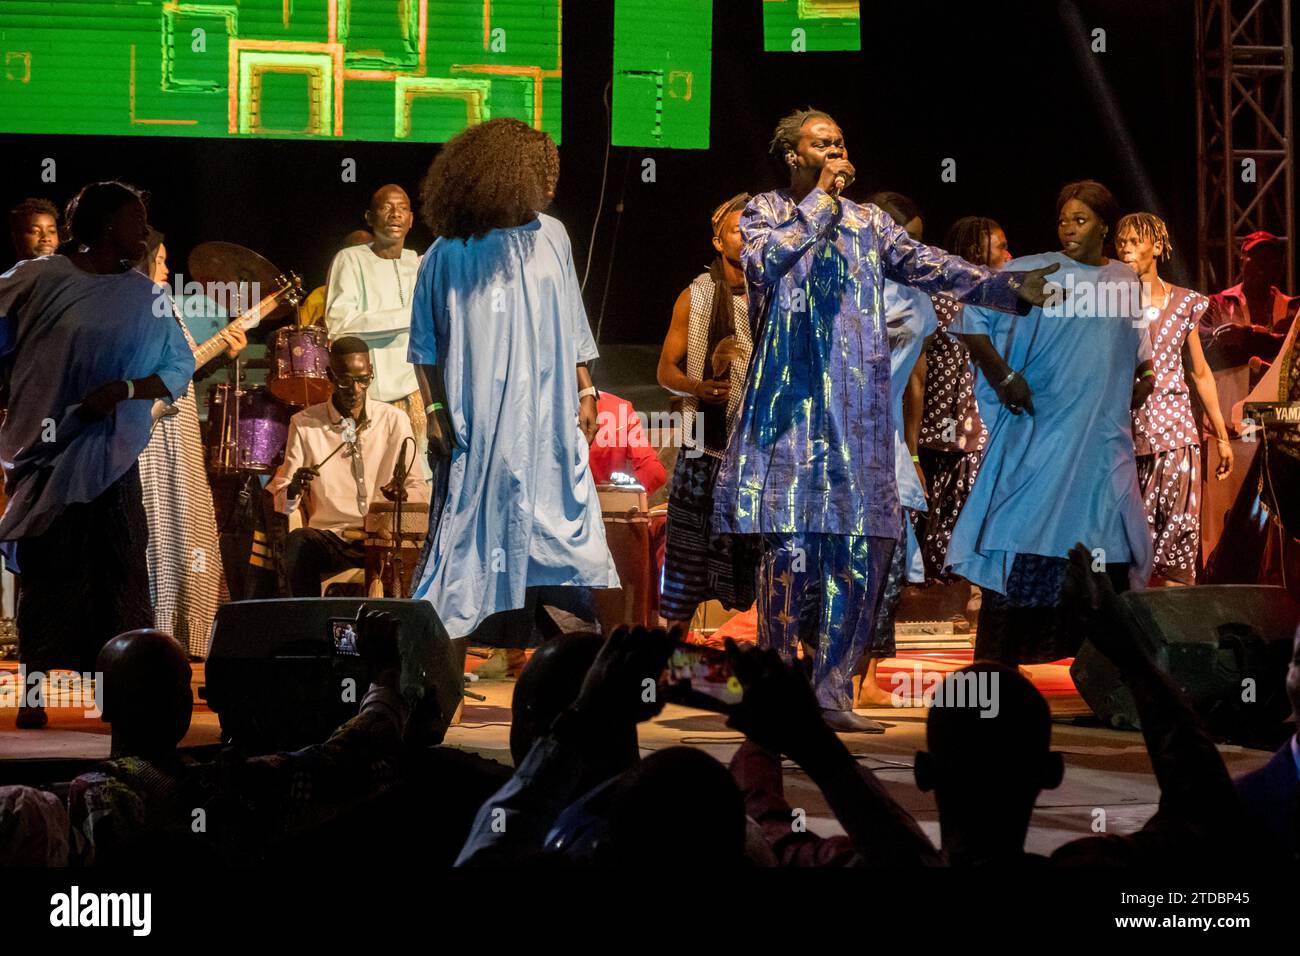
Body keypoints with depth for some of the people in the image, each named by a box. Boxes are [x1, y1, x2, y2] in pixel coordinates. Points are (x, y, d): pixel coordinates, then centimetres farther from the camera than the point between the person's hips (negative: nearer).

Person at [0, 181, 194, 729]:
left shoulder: (145, 296, 8)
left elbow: (180, 369, 6)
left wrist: (125, 389, -10)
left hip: (111, 459, 2)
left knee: (121, 580, -3)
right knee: (46, 578, 0)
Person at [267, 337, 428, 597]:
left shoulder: (394, 421, 8)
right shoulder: (305, 424, 7)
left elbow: (418, 488, 6)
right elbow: (282, 504, 6)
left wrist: (402, 494, -19)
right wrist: (293, 490, -19)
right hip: (330, 538, 0)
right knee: (298, 542, -33)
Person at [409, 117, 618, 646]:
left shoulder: (550, 236, 7)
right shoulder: (449, 253, -4)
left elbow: (572, 326, 14)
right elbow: (425, 345, 1)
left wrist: (586, 391, 9)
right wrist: (435, 412, -4)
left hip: (546, 419, 3)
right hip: (477, 420, -3)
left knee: (534, 534, 2)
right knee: (476, 524, -3)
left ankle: (521, 632, 7)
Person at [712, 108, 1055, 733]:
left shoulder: (868, 223, 16)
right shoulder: (765, 212, 6)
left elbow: (933, 268, 7)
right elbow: (762, 262, -15)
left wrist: (1008, 287, -6)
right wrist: (820, 201, -9)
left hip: (856, 408, 4)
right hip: (789, 405, -4)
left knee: (859, 551, -3)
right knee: (790, 546, -9)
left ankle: (833, 693, 4)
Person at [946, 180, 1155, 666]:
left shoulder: (1125, 281, 12)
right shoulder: (1031, 273, -2)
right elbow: (972, 320, -2)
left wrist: (1146, 373, 9)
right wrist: (1002, 375, -9)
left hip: (1104, 438, 5)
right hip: (1039, 431, -4)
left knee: (1104, 540, 5)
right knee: (1026, 535, -7)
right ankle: (1003, 660, -4)